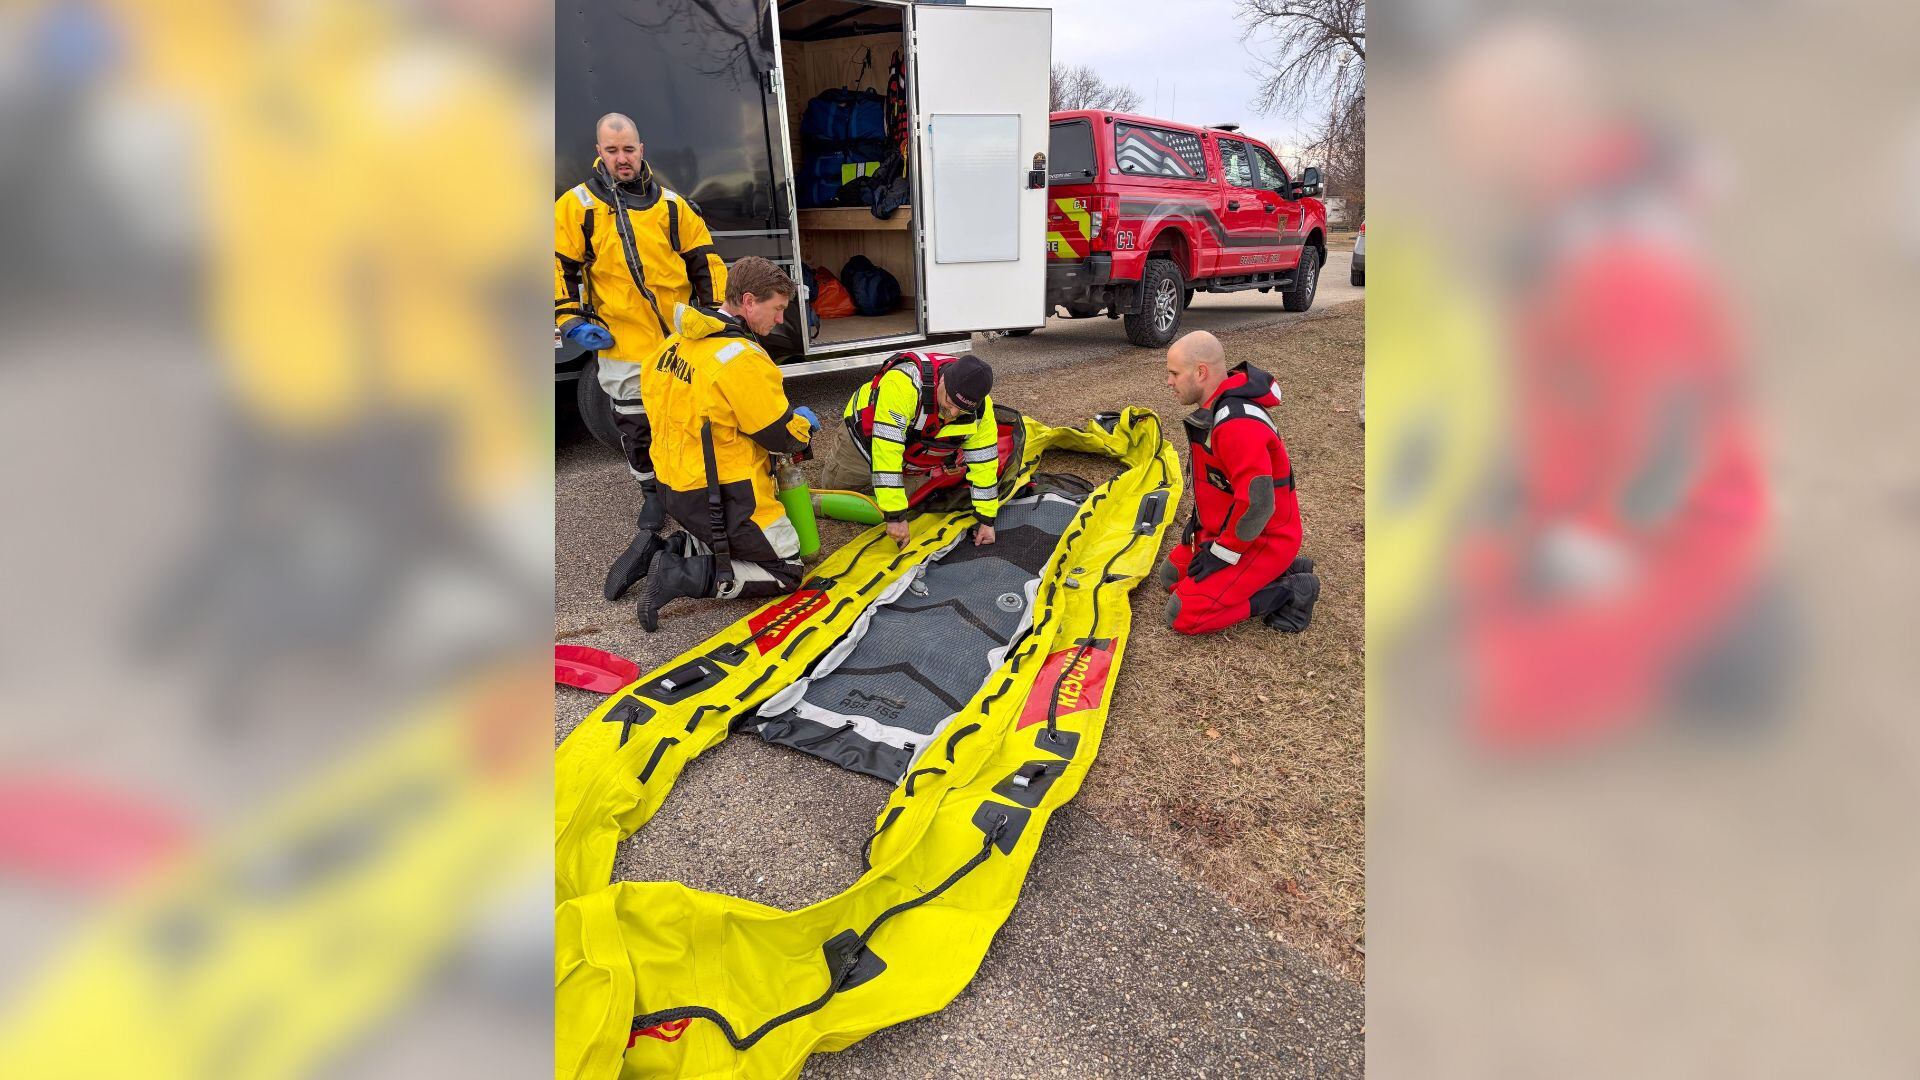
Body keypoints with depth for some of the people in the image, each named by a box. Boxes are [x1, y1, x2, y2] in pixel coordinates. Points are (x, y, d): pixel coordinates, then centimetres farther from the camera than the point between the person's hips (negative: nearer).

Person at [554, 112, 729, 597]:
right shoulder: (576, 206, 2)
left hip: (682, 340, 1)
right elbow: (561, 267, 3)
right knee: (637, 431, 7)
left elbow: (705, 261, 10)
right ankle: (654, 498, 25)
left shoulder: (672, 205, 7)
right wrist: (572, 320, -5)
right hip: (624, 346, -1)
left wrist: (714, 311, 3)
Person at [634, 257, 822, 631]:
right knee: (788, 572, 4)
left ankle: (666, 552, 7)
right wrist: (802, 421, 6)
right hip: (721, 497, -9)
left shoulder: (677, 342, 4)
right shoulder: (743, 359, -22)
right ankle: (678, 576, -9)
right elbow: (781, 435, -16)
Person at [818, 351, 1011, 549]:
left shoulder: (981, 408, -29)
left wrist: (986, 520, -18)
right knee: (832, 487, 12)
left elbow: (984, 460, -19)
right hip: (868, 434, -3)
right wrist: (895, 516, -49)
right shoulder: (903, 382, -46)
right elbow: (886, 450, -49)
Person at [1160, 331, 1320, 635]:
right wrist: (1200, 519, 10)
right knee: (1173, 574, 15)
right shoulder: (1216, 407, 2)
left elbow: (1256, 504, -32)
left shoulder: (1238, 425, -31)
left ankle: (1291, 592, -2)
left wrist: (1220, 555, -20)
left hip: (1263, 540, -10)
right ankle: (1276, 570, 14)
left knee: (1183, 615, -13)